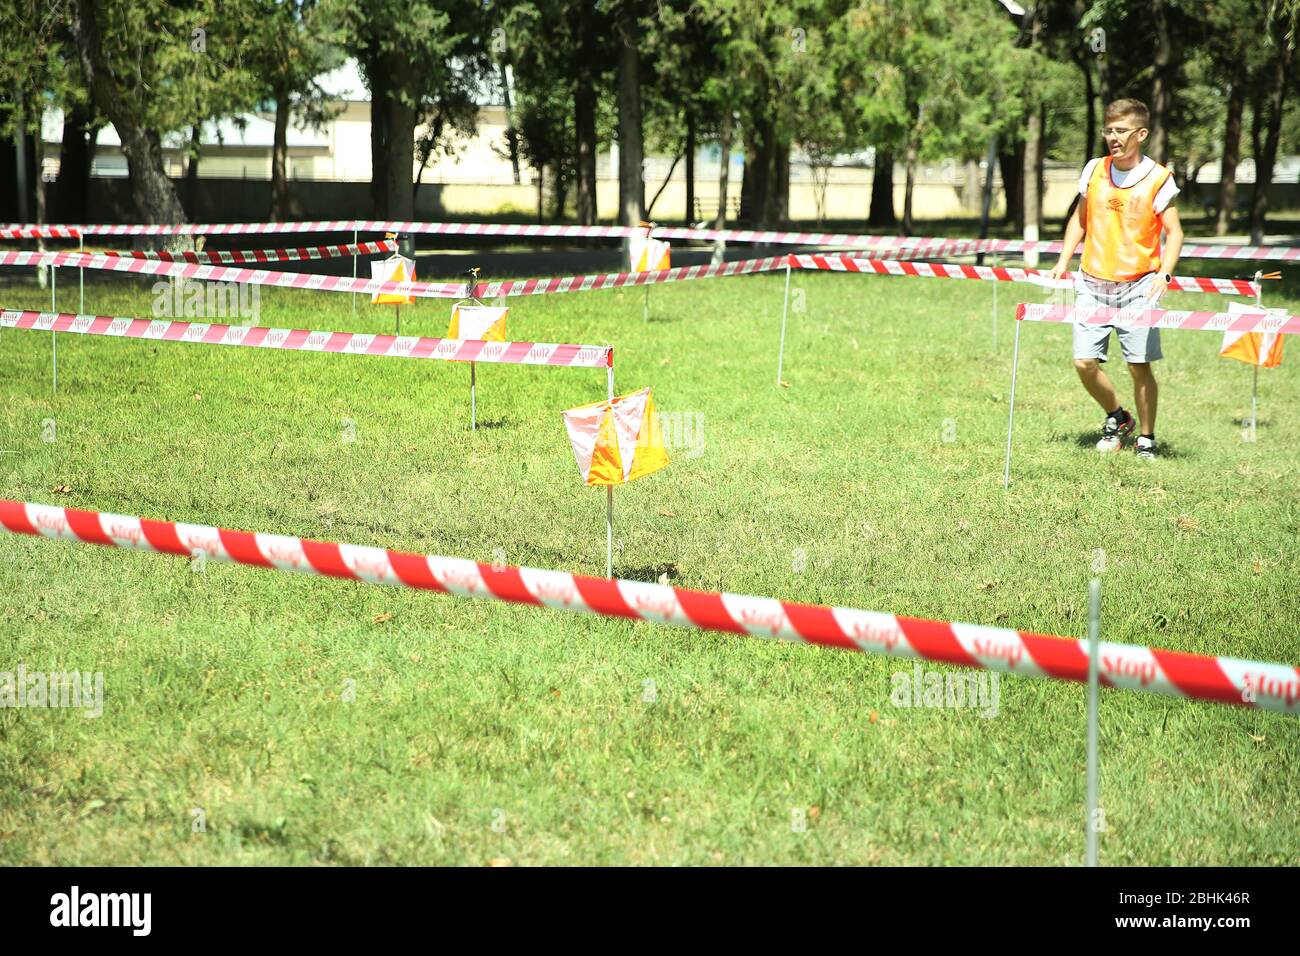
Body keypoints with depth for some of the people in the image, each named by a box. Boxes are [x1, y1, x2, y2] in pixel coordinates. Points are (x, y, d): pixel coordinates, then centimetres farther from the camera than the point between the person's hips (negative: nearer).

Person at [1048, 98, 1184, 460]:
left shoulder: (1158, 178, -5)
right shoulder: (1094, 170, 6)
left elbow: (1174, 233, -3)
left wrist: (1164, 274, -19)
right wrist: (1063, 261, 9)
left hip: (1138, 285, -3)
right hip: (1092, 283, 3)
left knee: (1140, 365, -5)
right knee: (1084, 362, -3)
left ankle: (1146, 440, 11)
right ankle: (1116, 417, 23)